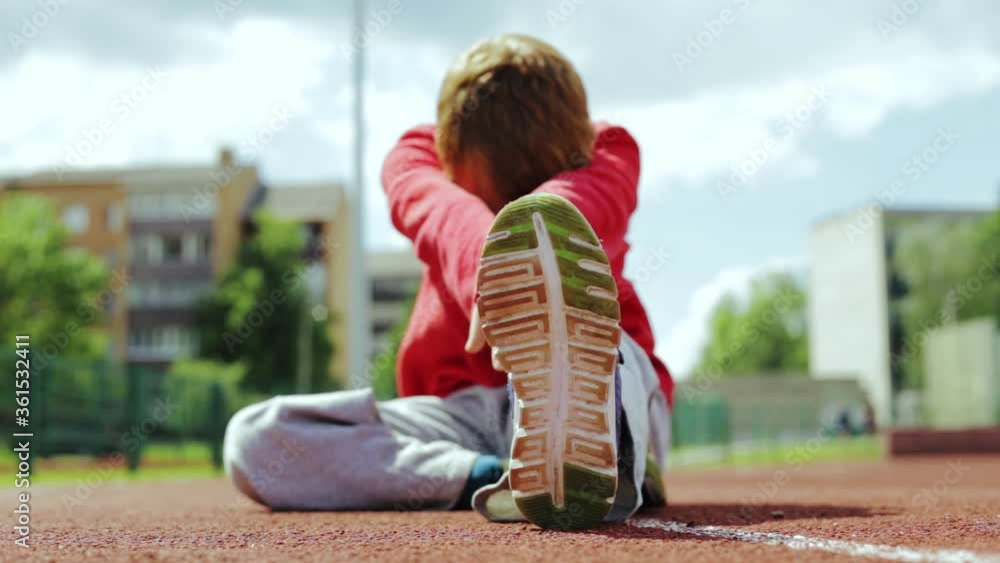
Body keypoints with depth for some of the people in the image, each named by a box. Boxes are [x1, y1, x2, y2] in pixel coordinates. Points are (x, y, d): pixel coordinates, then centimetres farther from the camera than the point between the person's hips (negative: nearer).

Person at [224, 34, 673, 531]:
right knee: (252, 440, -22)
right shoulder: (420, 156, -6)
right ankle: (486, 475, -39)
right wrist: (496, 281, -58)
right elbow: (445, 215, -33)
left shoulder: (607, 157, -8)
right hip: (464, 407, 3)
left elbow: (569, 207, -35)